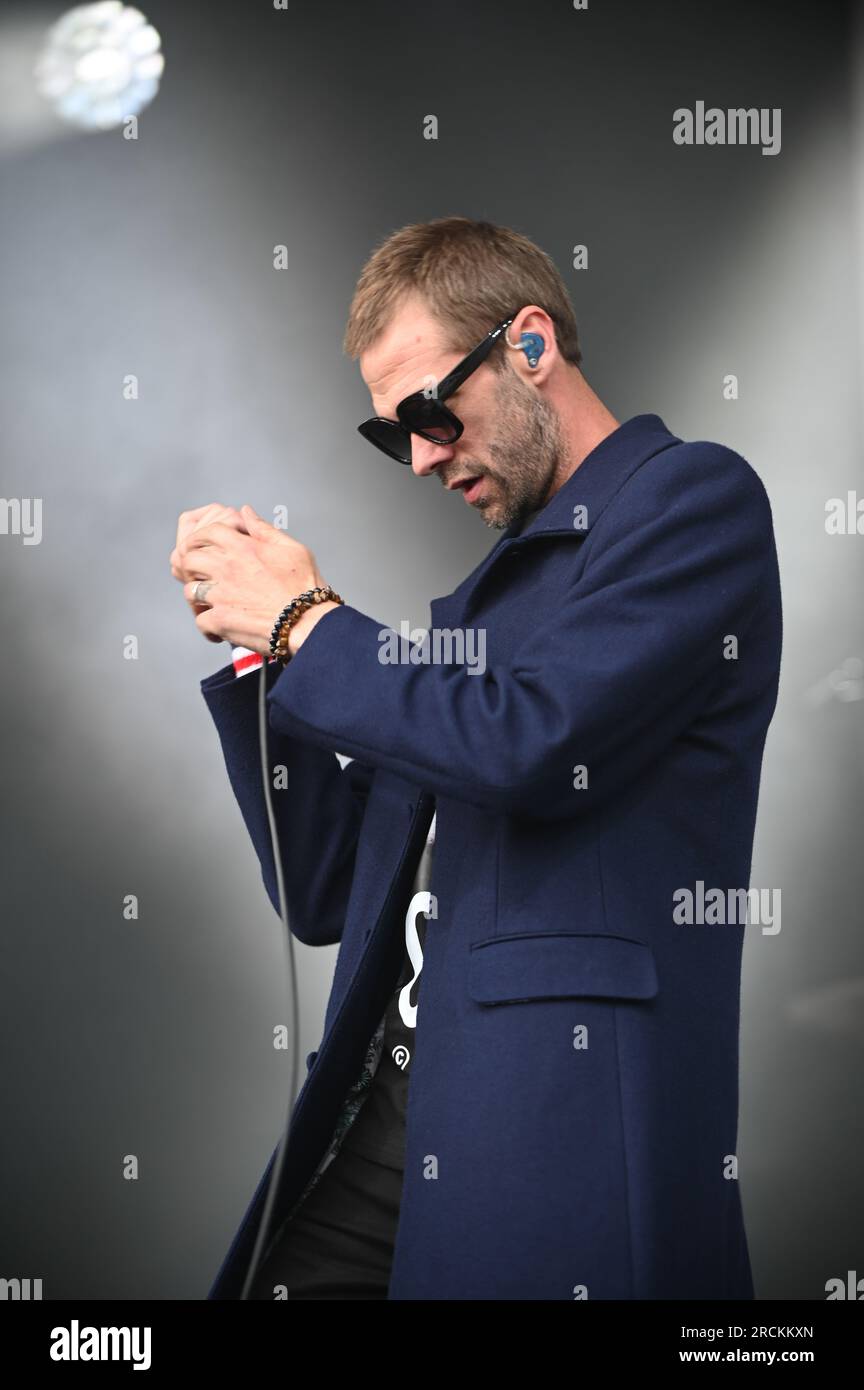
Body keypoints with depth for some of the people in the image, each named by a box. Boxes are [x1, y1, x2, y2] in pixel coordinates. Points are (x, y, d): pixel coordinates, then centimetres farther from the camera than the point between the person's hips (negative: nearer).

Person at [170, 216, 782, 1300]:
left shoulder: (695, 497, -2)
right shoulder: (487, 588, 20)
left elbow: (532, 747, -18)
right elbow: (329, 896, 20)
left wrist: (306, 620, -3)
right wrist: (256, 641, 9)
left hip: (556, 1128, -7)